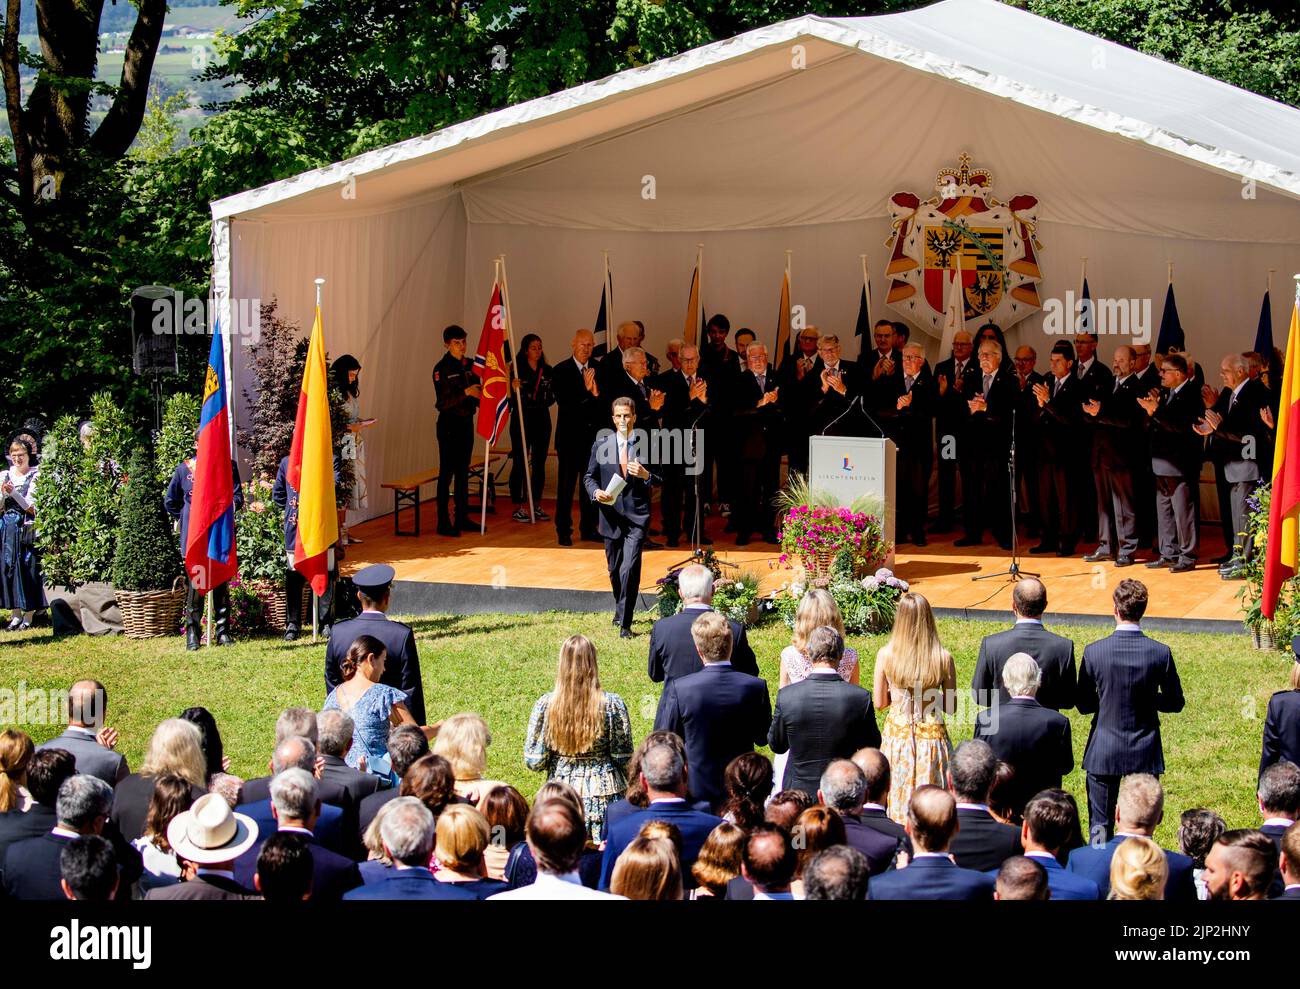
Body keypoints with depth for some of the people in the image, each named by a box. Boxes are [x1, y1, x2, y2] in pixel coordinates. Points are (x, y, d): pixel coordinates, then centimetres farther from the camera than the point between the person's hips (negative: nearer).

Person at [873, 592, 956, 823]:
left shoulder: (886, 655, -9)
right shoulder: (943, 658, -11)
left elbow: (879, 703, 0)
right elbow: (950, 707, -3)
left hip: (897, 735, 1)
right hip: (931, 737, -1)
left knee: (898, 799, 10)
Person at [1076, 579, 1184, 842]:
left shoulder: (1094, 652, -12)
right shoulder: (1161, 653, -10)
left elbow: (1083, 704, -2)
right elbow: (1175, 702, 0)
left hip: (1103, 753, -1)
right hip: (1145, 755, 1)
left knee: (1100, 827, 9)